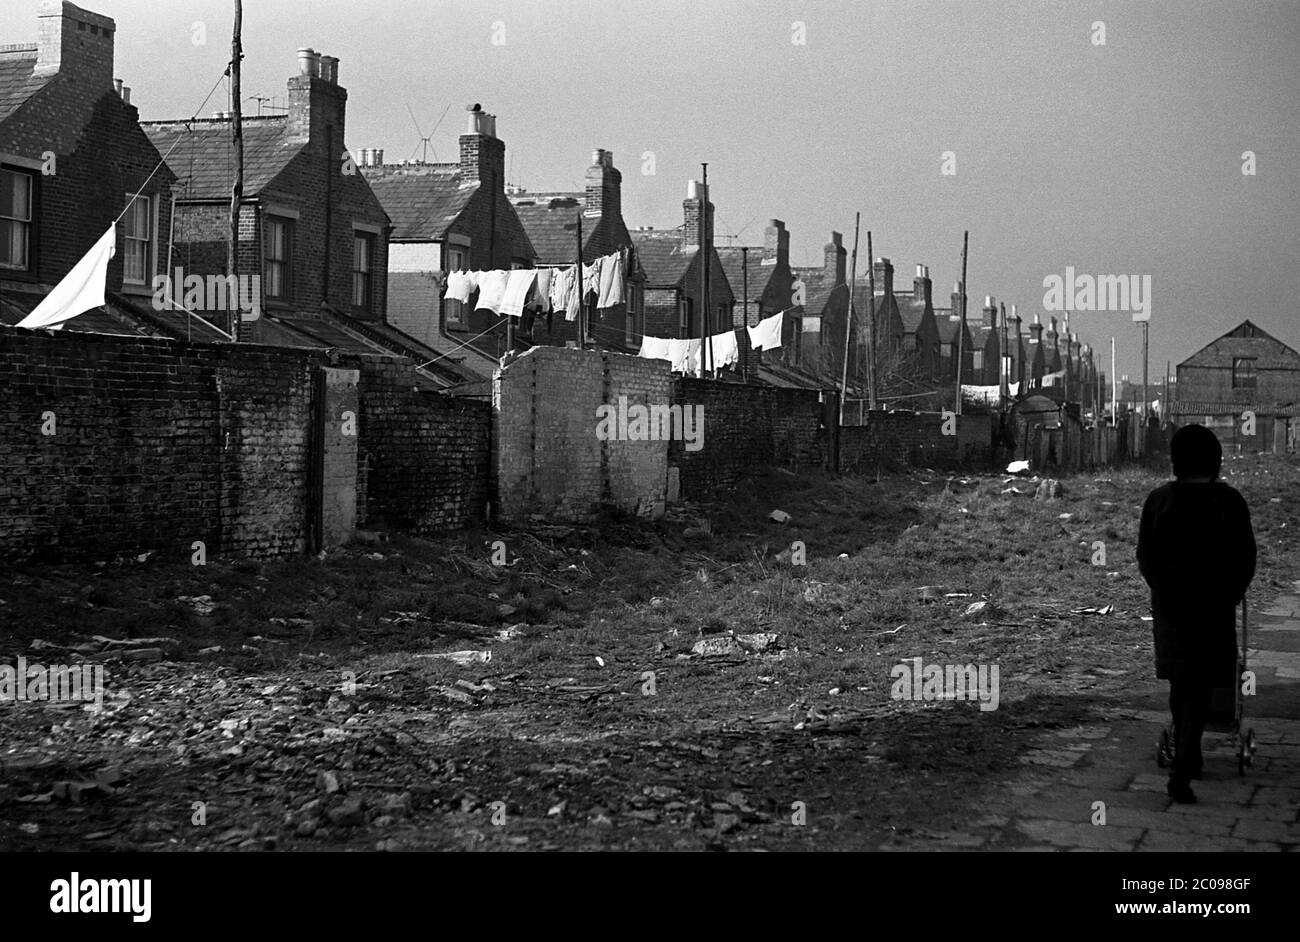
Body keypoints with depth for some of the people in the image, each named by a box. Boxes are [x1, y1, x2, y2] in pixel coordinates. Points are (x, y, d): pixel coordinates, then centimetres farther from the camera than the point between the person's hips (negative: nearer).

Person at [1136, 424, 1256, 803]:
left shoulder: (1158, 499, -5)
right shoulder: (1229, 501, -9)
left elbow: (1145, 556, 0)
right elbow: (1245, 558, -2)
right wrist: (1231, 595, 12)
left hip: (1169, 605, 2)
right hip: (1213, 608, -2)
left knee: (1180, 684, 19)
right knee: (1200, 688, 0)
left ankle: (1187, 759, 32)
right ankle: (1182, 771, -11)